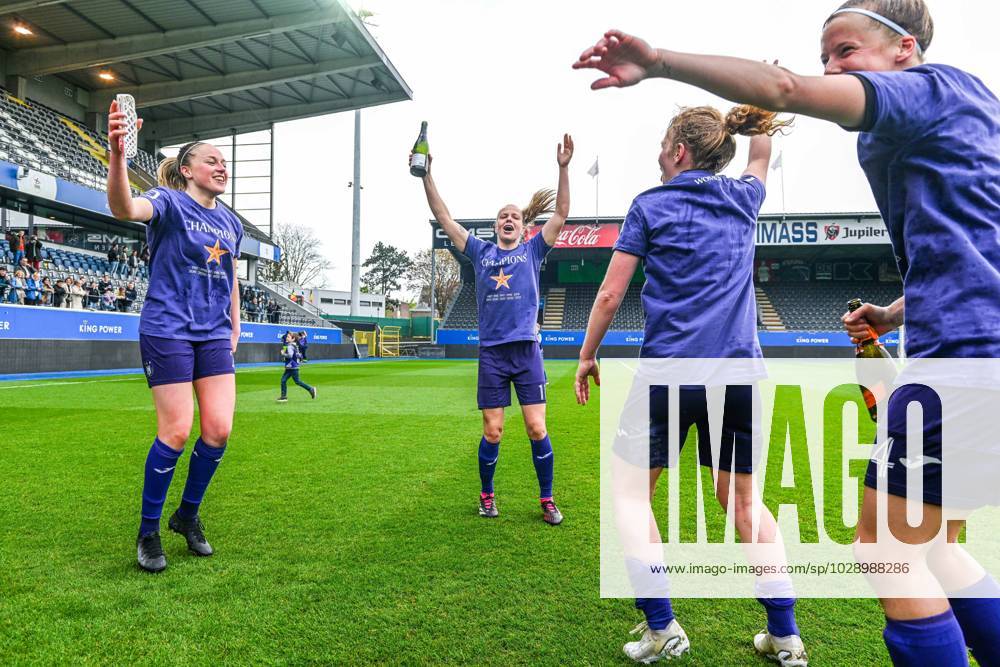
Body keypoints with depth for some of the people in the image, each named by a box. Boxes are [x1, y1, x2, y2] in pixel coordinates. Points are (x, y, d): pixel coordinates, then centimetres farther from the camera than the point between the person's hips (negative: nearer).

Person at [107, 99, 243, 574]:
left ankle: (188, 515, 23)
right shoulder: (170, 203, -6)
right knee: (176, 432, -6)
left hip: (214, 335, 6)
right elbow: (125, 208, -29)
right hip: (168, 330, -6)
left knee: (219, 429, 0)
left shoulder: (231, 223, 13)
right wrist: (116, 155, -47)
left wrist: (234, 330, 17)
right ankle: (148, 532, 14)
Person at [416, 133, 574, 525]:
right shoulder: (480, 252, 10)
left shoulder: (532, 251, 8)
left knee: (537, 428, -2)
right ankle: (486, 496, 23)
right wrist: (426, 176, 0)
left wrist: (563, 168, -12)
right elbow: (443, 218, 8)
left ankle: (547, 500, 13)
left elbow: (561, 214, -2)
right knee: (492, 432, 3)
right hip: (491, 352, 1)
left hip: (526, 350, -1)